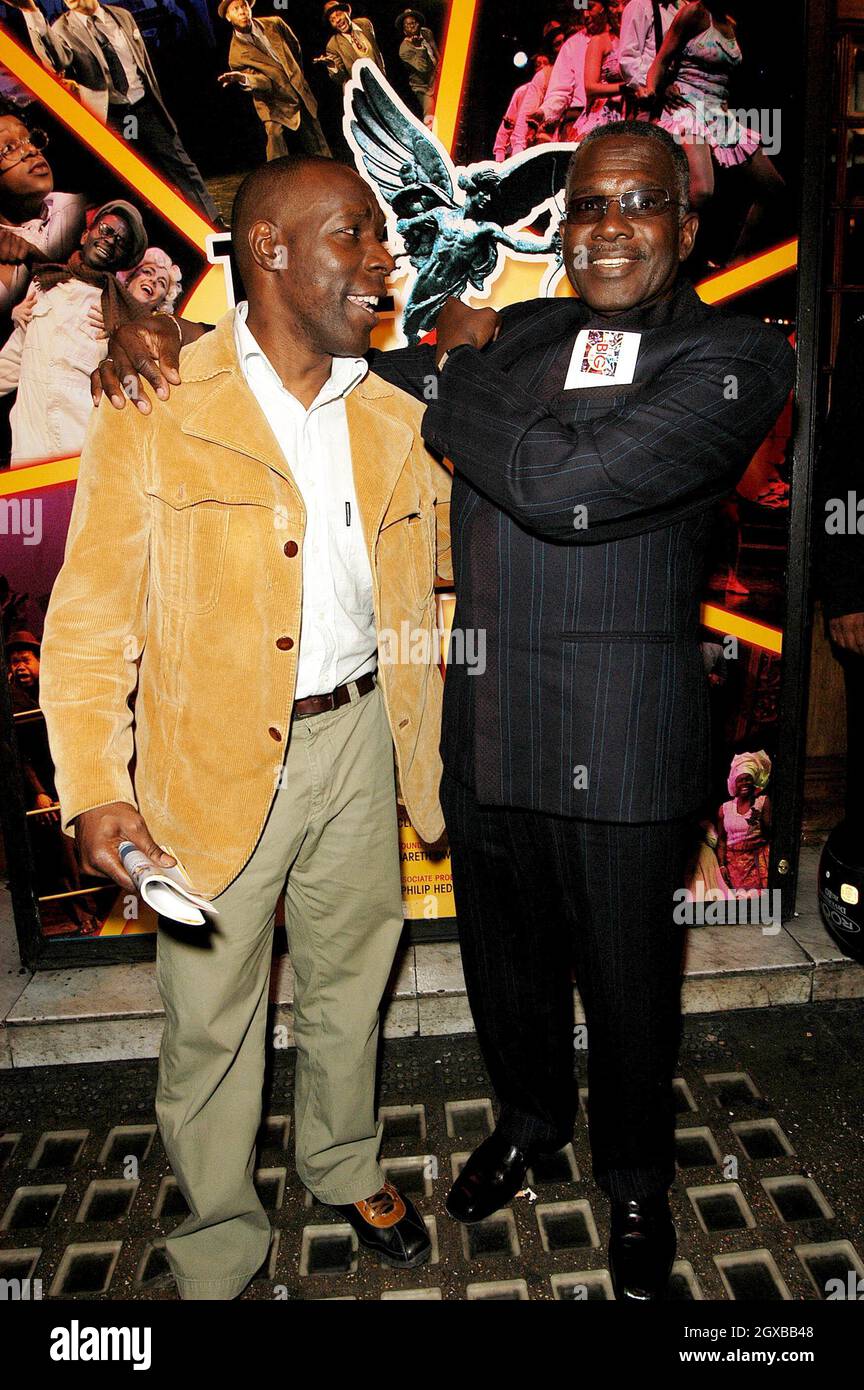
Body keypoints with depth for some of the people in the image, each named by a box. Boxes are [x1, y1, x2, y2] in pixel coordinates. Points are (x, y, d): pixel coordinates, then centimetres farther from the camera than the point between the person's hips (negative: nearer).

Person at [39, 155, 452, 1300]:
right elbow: (90, 615, -9)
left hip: (358, 742, 4)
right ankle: (218, 1253, 39)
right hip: (217, 764, -4)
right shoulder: (156, 410, -8)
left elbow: (449, 550, 20)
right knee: (212, 1024, 12)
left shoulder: (394, 419, 6)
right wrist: (94, 787, -16)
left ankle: (345, 1168, 50)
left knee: (349, 988, 22)